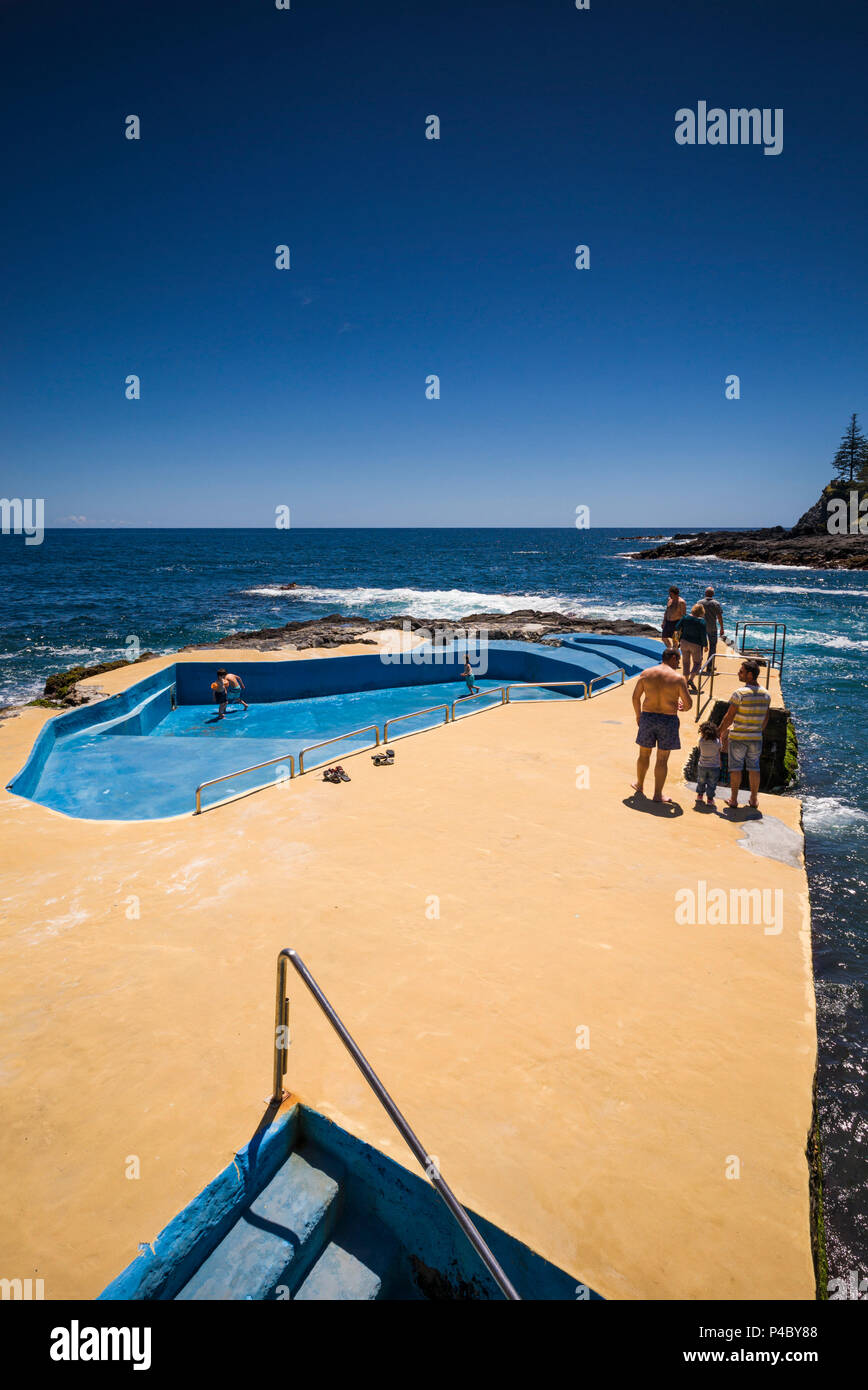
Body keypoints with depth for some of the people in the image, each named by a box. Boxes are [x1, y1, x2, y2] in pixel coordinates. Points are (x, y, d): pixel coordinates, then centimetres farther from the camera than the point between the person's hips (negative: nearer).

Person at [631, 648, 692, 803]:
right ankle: (658, 794, 13)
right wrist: (683, 707, 17)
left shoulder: (646, 673, 0)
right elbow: (688, 703, -7)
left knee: (644, 754, 20)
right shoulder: (678, 678, -9)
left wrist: (638, 715, 16)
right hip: (668, 720, -3)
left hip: (647, 717, 3)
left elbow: (635, 696, 4)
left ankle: (639, 785, 36)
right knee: (662, 759, 6)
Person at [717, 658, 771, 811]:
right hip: (756, 738, 5)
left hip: (737, 737, -5)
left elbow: (729, 717, -15)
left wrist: (720, 733, -4)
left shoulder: (739, 693, -17)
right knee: (754, 767, 15)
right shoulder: (766, 694, 2)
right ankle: (754, 799, 23)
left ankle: (733, 799, 12)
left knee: (736, 767, 6)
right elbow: (766, 718, 10)